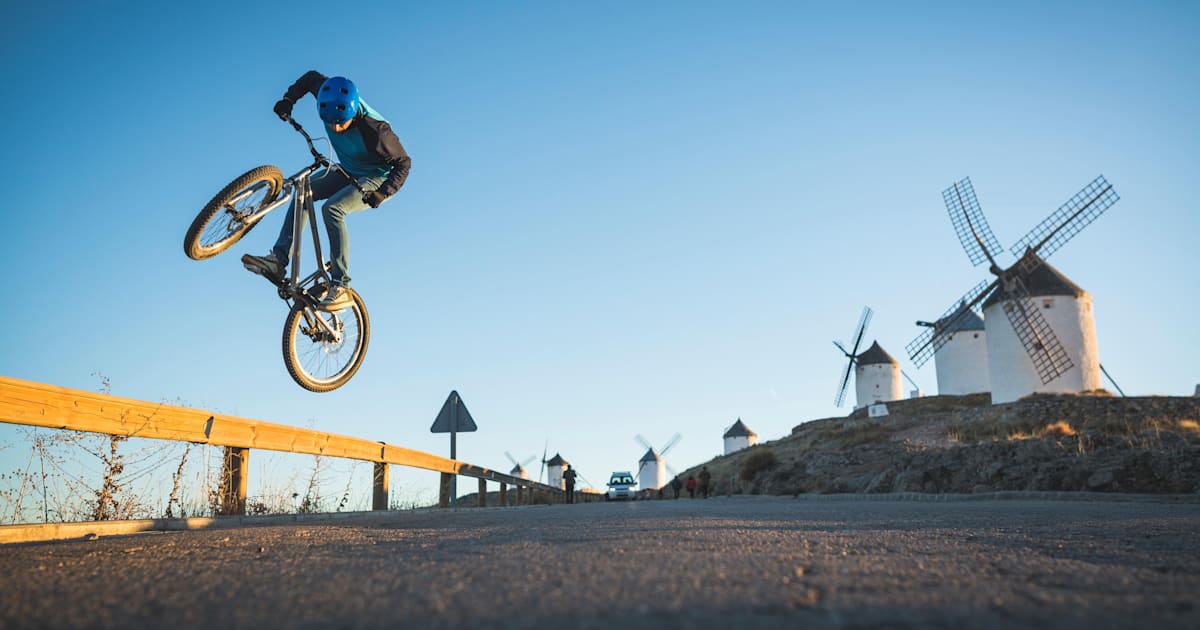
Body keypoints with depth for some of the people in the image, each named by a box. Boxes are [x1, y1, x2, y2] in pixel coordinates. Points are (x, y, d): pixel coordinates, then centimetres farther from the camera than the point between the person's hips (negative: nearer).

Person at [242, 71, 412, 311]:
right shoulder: (332, 100, -17)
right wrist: (289, 99, -7)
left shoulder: (374, 130, -34)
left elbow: (403, 162, -23)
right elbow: (311, 77, 5)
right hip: (347, 172, 8)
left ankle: (340, 287, -28)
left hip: (376, 179, -8)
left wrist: (383, 193, -35)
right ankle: (278, 260, -7)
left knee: (332, 209, -28)